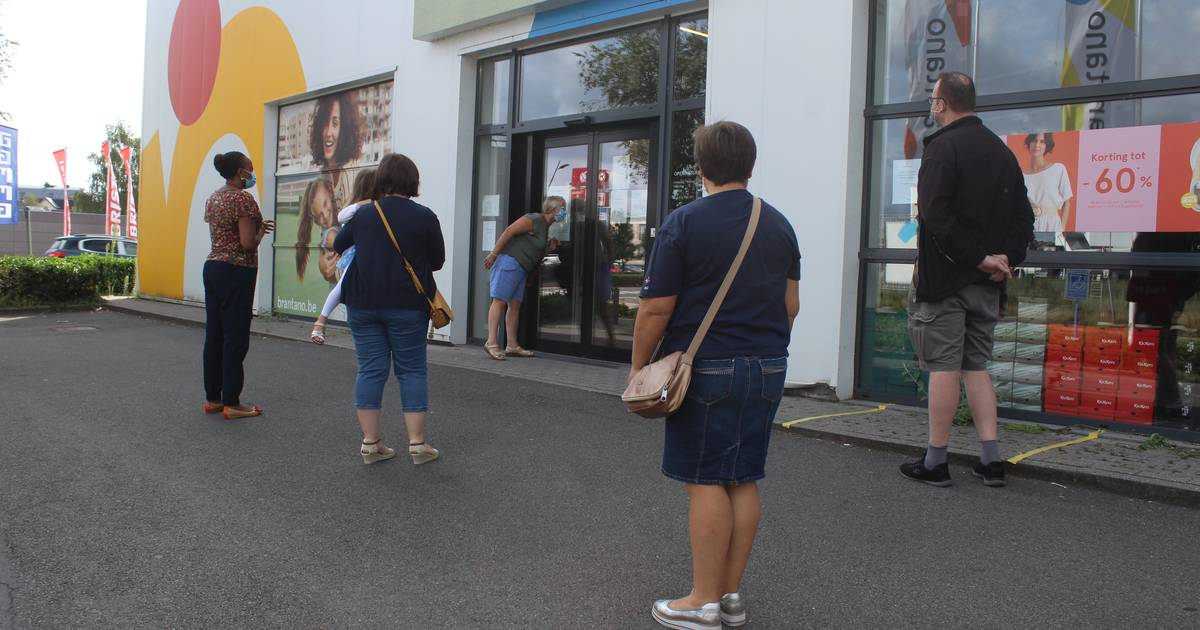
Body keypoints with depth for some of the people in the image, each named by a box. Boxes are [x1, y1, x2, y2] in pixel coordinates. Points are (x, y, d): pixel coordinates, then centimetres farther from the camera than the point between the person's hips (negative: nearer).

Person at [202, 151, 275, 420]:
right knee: (235, 338, -4)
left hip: (213, 267, 9)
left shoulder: (213, 198, 14)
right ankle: (231, 403, 1)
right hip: (236, 272, -9)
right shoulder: (242, 198, -13)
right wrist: (261, 231, 1)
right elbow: (248, 243, -18)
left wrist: (257, 227, 16)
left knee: (214, 334, 11)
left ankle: (212, 398, 17)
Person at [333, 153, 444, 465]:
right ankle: (417, 443, 6)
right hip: (406, 305, -3)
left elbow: (338, 245, 20)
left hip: (363, 302, 3)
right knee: (411, 370, 6)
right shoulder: (424, 216, -5)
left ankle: (370, 443, 9)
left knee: (370, 370, 7)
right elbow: (437, 261, 2)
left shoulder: (364, 214, 5)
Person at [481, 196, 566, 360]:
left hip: (521, 268, 10)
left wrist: (550, 245, 11)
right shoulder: (534, 220, -10)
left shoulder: (545, 227, 20)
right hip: (509, 261, -10)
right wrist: (494, 254, -19)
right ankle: (491, 342, -14)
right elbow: (509, 231, -16)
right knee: (500, 301, -11)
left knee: (515, 305, 7)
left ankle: (512, 346, 8)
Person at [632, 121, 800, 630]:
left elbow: (656, 309, -11)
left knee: (706, 482, 0)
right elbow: (791, 303, 16)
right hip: (767, 369, 6)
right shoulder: (779, 224, 10)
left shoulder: (683, 223, -9)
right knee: (743, 481, 10)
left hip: (708, 369, -6)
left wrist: (638, 366, 1)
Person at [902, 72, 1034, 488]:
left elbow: (935, 216, -21)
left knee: (944, 367, -3)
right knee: (977, 366, 13)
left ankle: (935, 463, 4)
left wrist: (979, 258, -16)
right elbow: (1023, 217, 12)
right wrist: (1006, 260, 1)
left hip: (944, 278, -7)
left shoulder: (942, 147, -9)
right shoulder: (1002, 151, 15)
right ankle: (991, 459, 12)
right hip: (986, 284, 7)